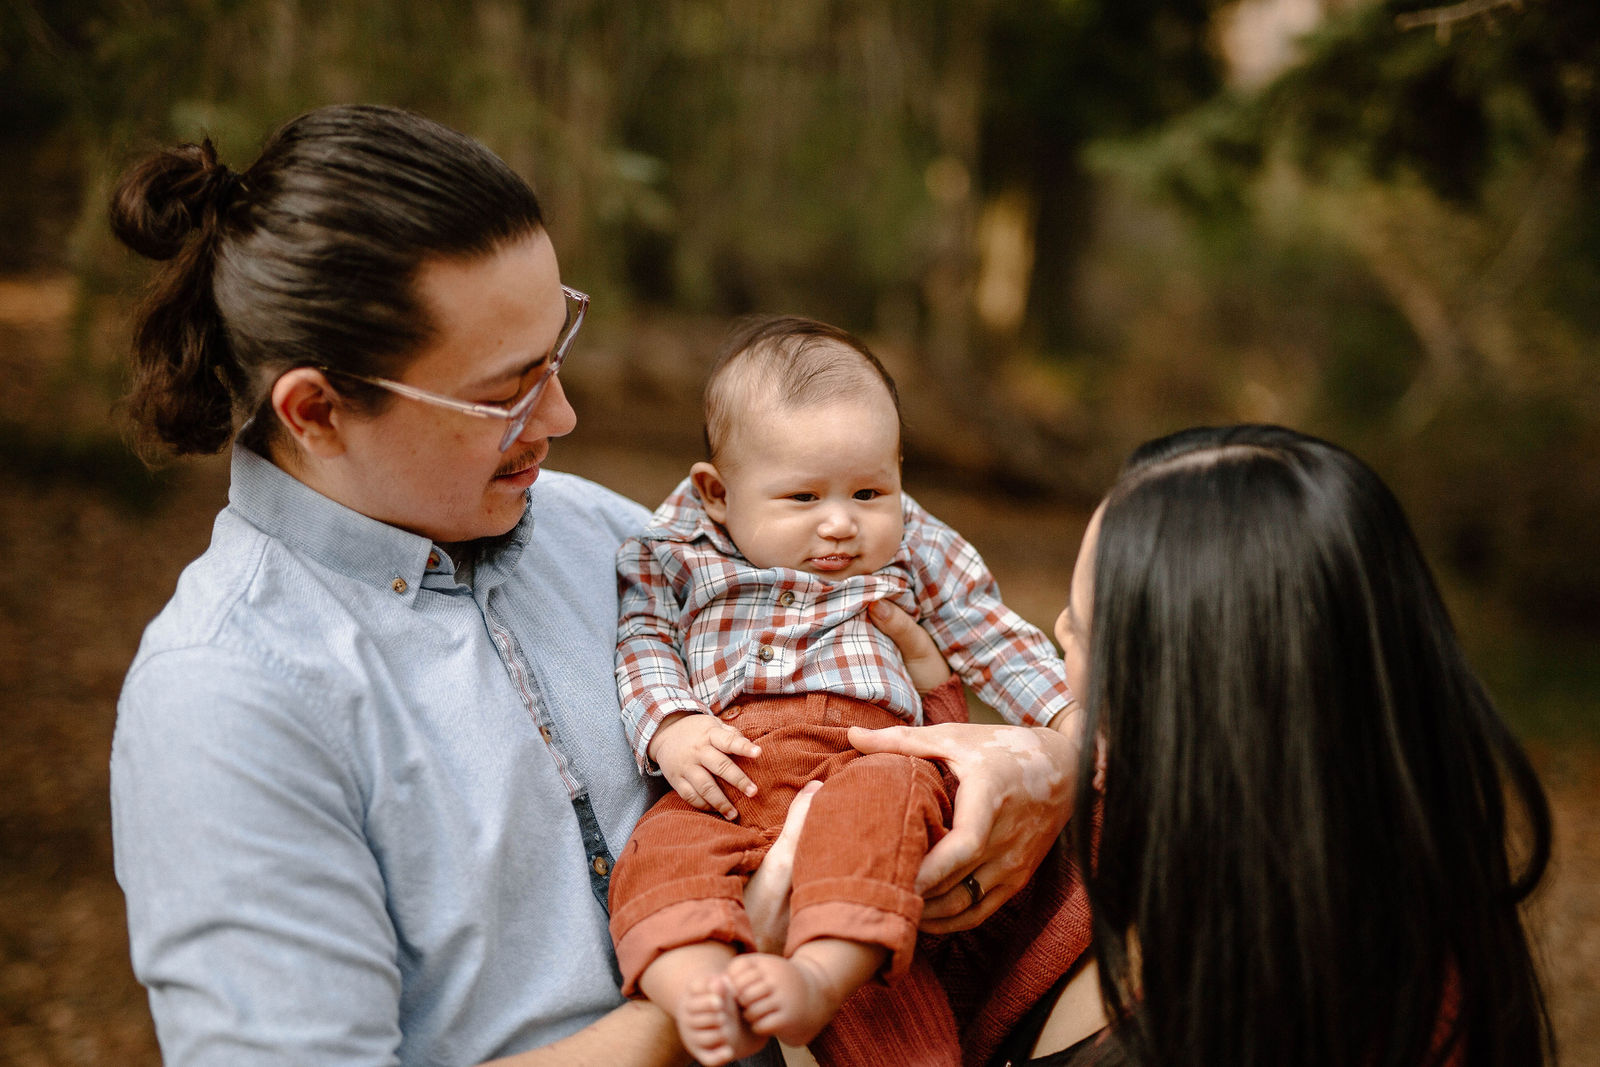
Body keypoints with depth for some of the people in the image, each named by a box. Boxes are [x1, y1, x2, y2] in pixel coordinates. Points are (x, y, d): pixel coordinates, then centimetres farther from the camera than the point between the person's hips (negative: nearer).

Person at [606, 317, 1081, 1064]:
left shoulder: (914, 553, 18)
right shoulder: (678, 555, 14)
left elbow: (992, 638, 23)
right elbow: (638, 637, 9)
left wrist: (1068, 716, 11)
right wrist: (669, 727, -9)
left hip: (866, 756, 0)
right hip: (726, 777, 1)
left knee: (885, 800, -36)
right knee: (660, 857, -30)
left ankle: (823, 975, -49)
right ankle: (701, 996, -49)